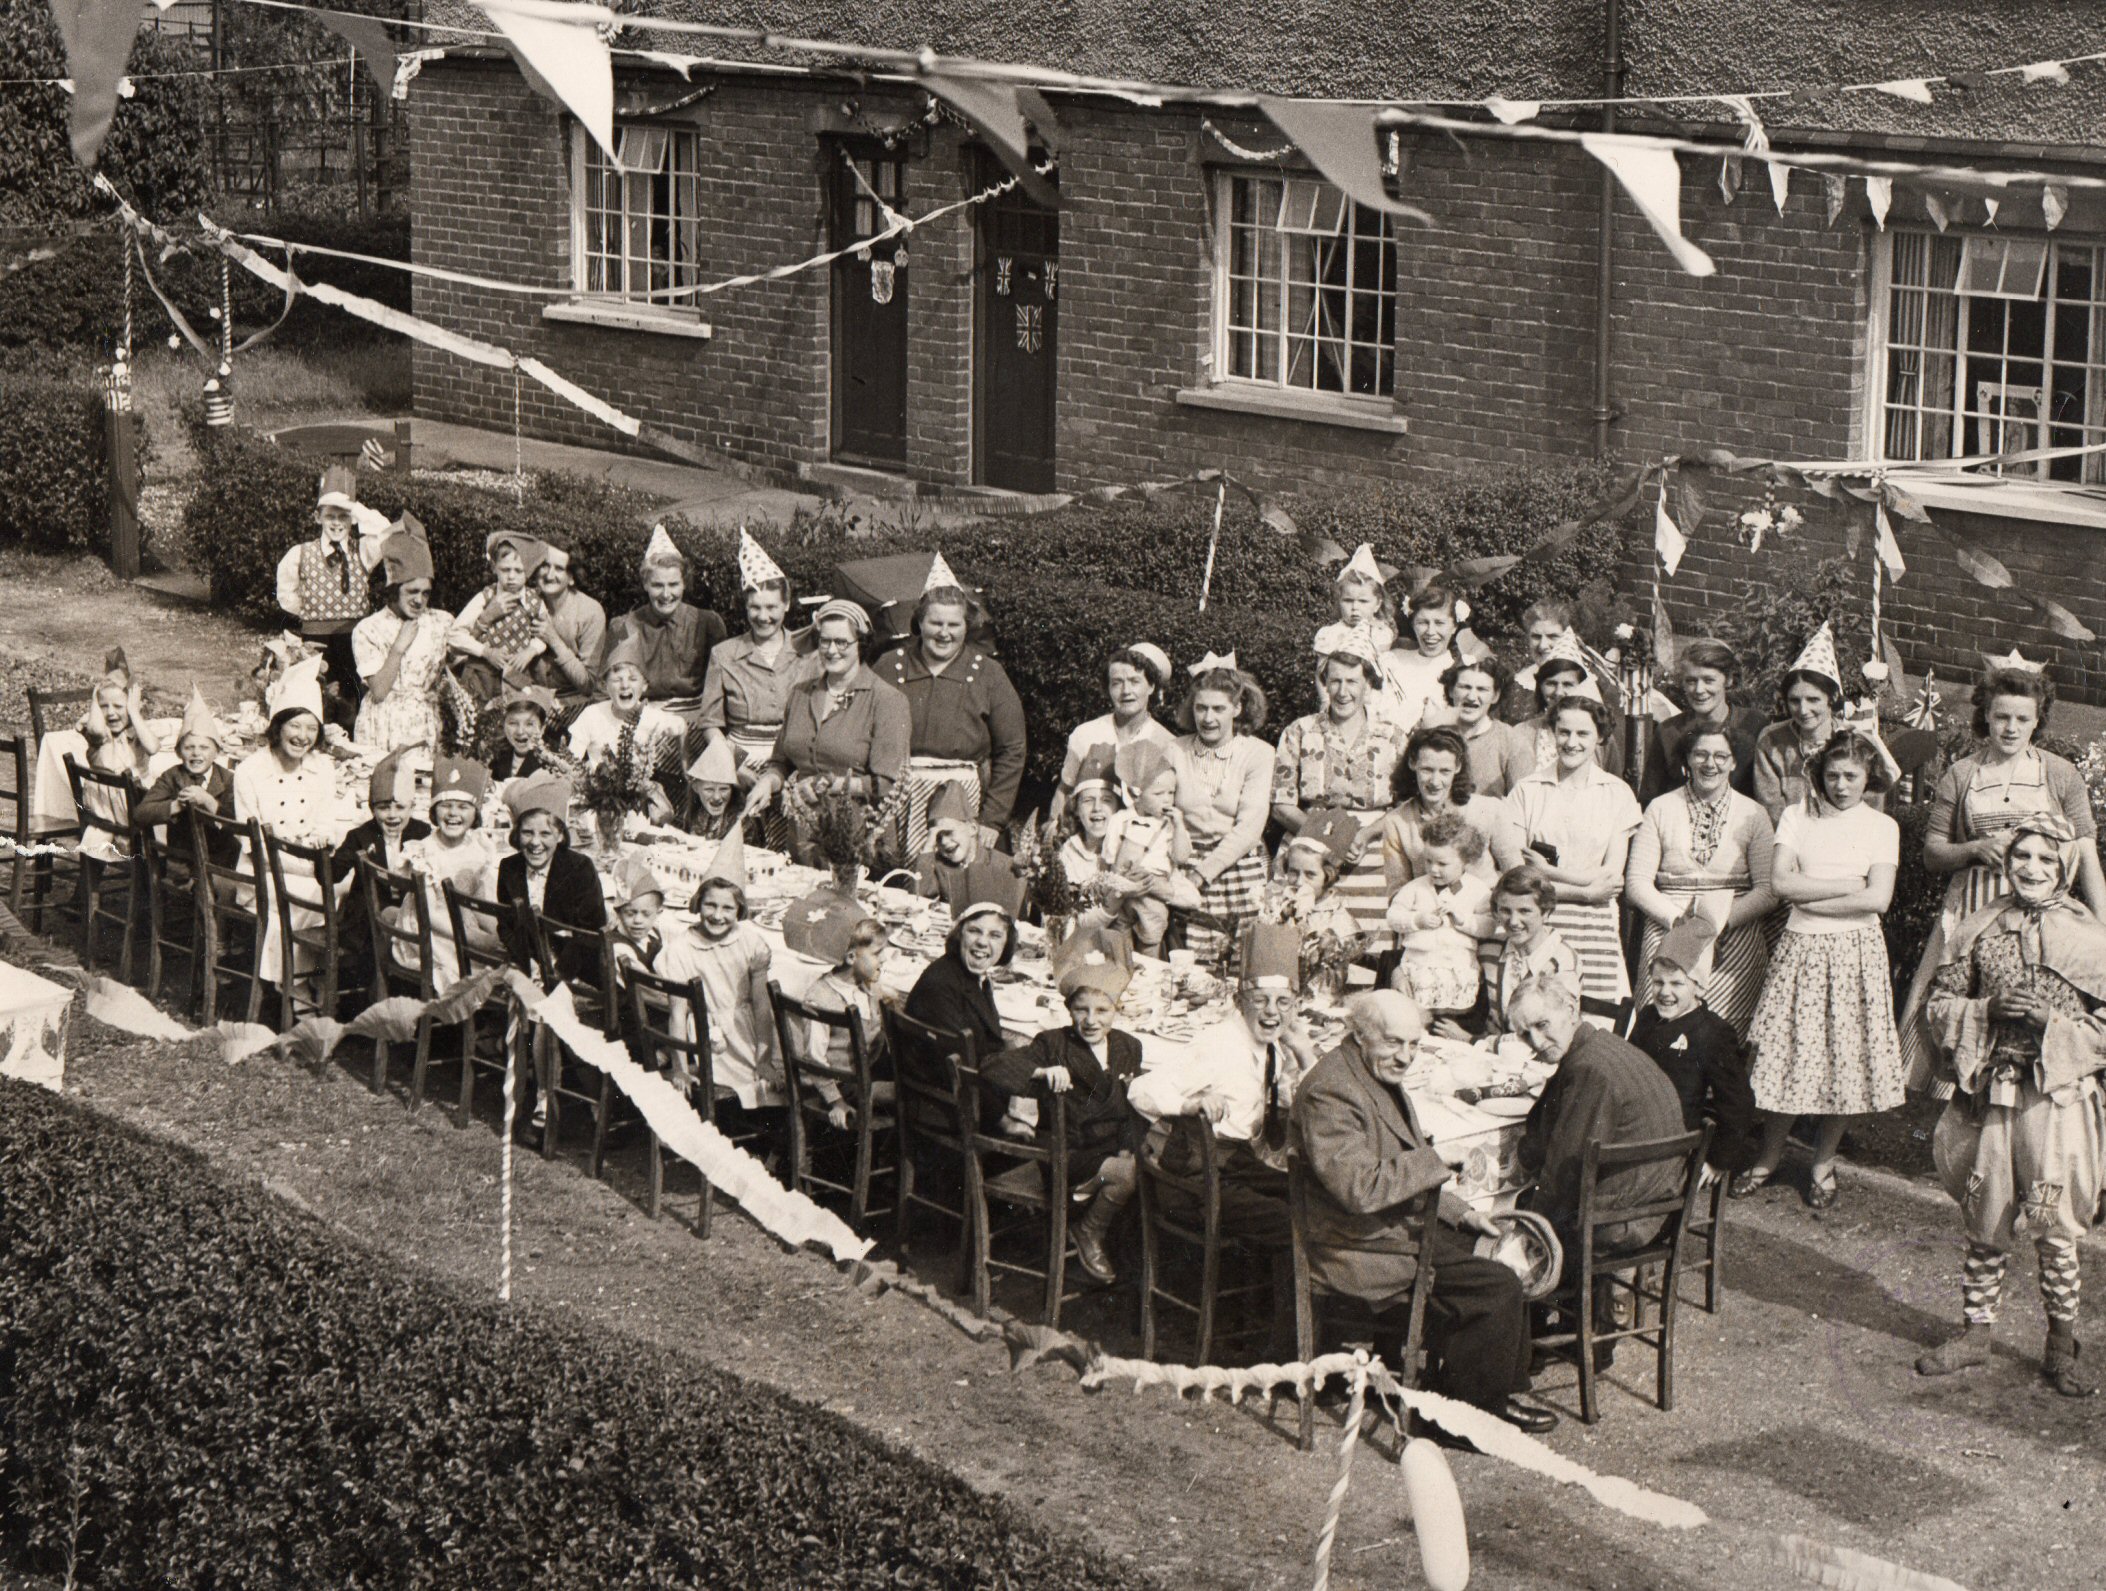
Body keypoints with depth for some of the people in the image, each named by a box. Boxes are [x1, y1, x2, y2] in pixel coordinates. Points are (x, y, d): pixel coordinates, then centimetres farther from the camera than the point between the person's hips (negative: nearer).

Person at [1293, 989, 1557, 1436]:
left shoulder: (1381, 1077, 13)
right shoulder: (1330, 1092, -21)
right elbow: (1361, 1188, -30)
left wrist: (1459, 1212, 10)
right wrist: (1434, 1165, -18)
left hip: (1400, 1227, 11)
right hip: (1365, 1248, -11)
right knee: (1496, 1286, -16)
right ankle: (1477, 1410, -1)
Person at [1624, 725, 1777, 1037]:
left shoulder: (1753, 815, 8)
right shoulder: (1661, 810, 9)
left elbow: (1769, 890, 1)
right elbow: (1636, 882, 3)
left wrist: (1721, 922, -12)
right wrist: (1679, 919, -10)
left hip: (1735, 937, 0)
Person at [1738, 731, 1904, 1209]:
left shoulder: (1881, 827, 4)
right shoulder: (1796, 818, 8)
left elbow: (1878, 899, -8)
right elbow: (1780, 882, -5)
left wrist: (1809, 898, -8)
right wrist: (1846, 887, -9)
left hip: (1855, 950, -1)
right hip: (1801, 949, 1)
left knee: (1845, 1058, 1)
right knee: (1788, 1054, 0)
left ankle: (1823, 1164, 16)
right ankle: (1769, 1156, 18)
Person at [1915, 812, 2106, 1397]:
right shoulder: (1981, 928, 5)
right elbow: (1941, 1003, 8)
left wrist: (2050, 1018, -16)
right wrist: (1987, 1010, -10)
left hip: (2058, 1098, -2)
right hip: (1988, 1093, 2)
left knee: (2056, 1227, 0)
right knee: (1985, 1222, 12)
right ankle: (1976, 1329, 25)